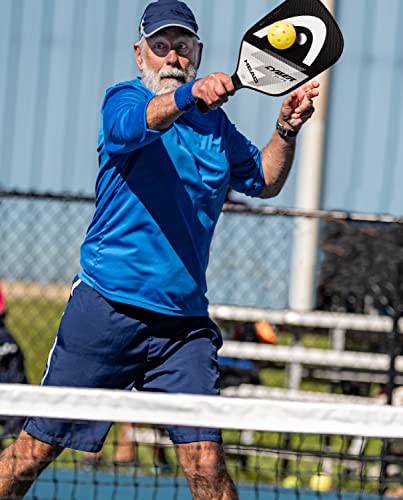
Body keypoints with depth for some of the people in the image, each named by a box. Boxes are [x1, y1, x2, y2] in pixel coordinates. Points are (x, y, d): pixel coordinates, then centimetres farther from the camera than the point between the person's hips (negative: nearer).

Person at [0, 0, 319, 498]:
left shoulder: (215, 124, 14)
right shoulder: (122, 100, -2)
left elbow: (264, 180, 24)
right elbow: (134, 124, -26)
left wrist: (286, 130, 3)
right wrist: (190, 94, -47)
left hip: (184, 323, 3)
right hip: (106, 306, -3)